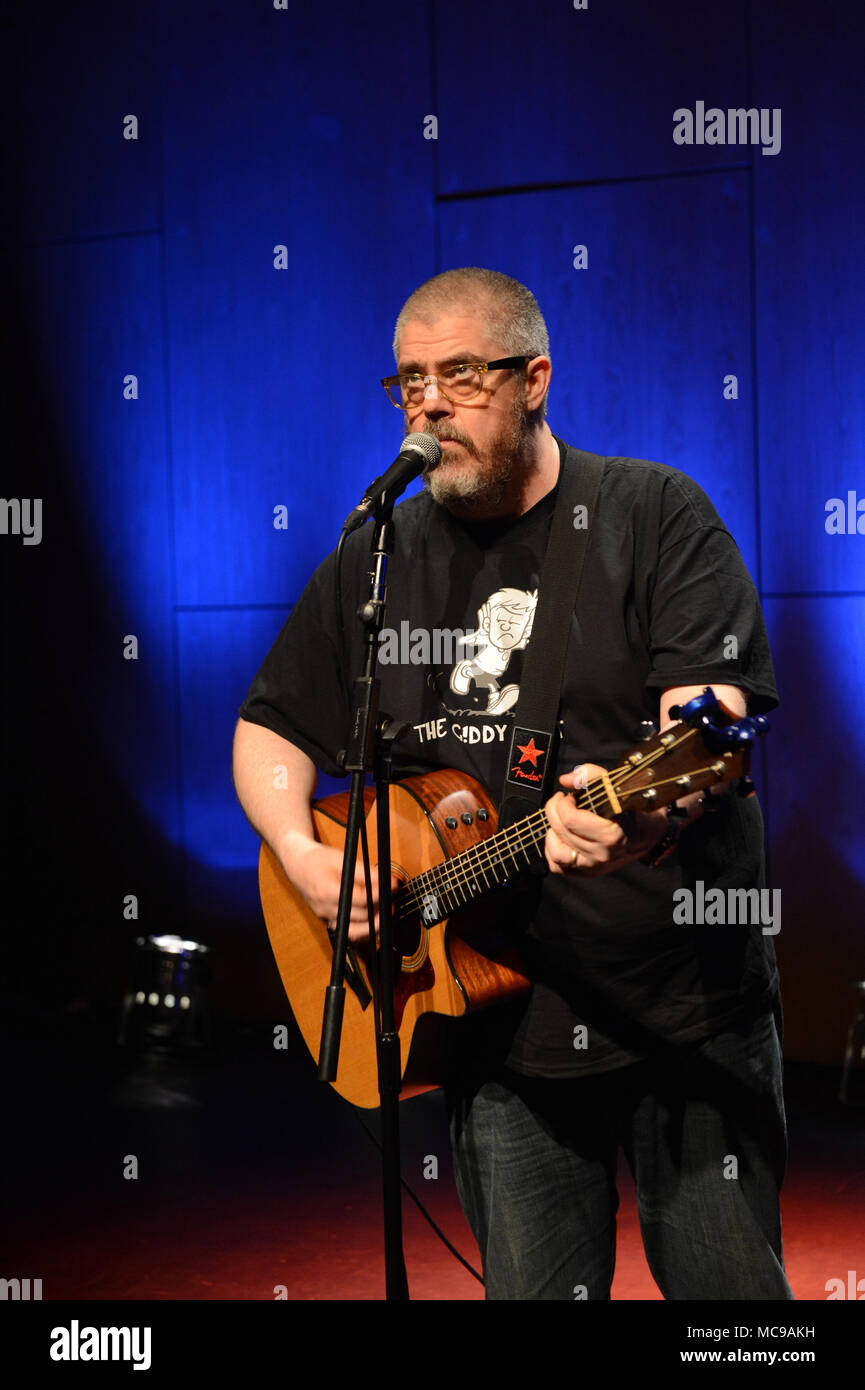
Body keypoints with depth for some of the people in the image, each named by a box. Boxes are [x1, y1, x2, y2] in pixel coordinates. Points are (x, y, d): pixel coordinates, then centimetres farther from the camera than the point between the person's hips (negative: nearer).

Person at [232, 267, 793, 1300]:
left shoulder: (654, 514, -3)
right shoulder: (374, 562, 10)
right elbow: (271, 728, 17)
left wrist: (643, 812, -36)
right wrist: (302, 856, -2)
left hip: (689, 1002, -3)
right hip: (499, 1016, 3)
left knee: (730, 1284, 4)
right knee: (533, 1287, 6)